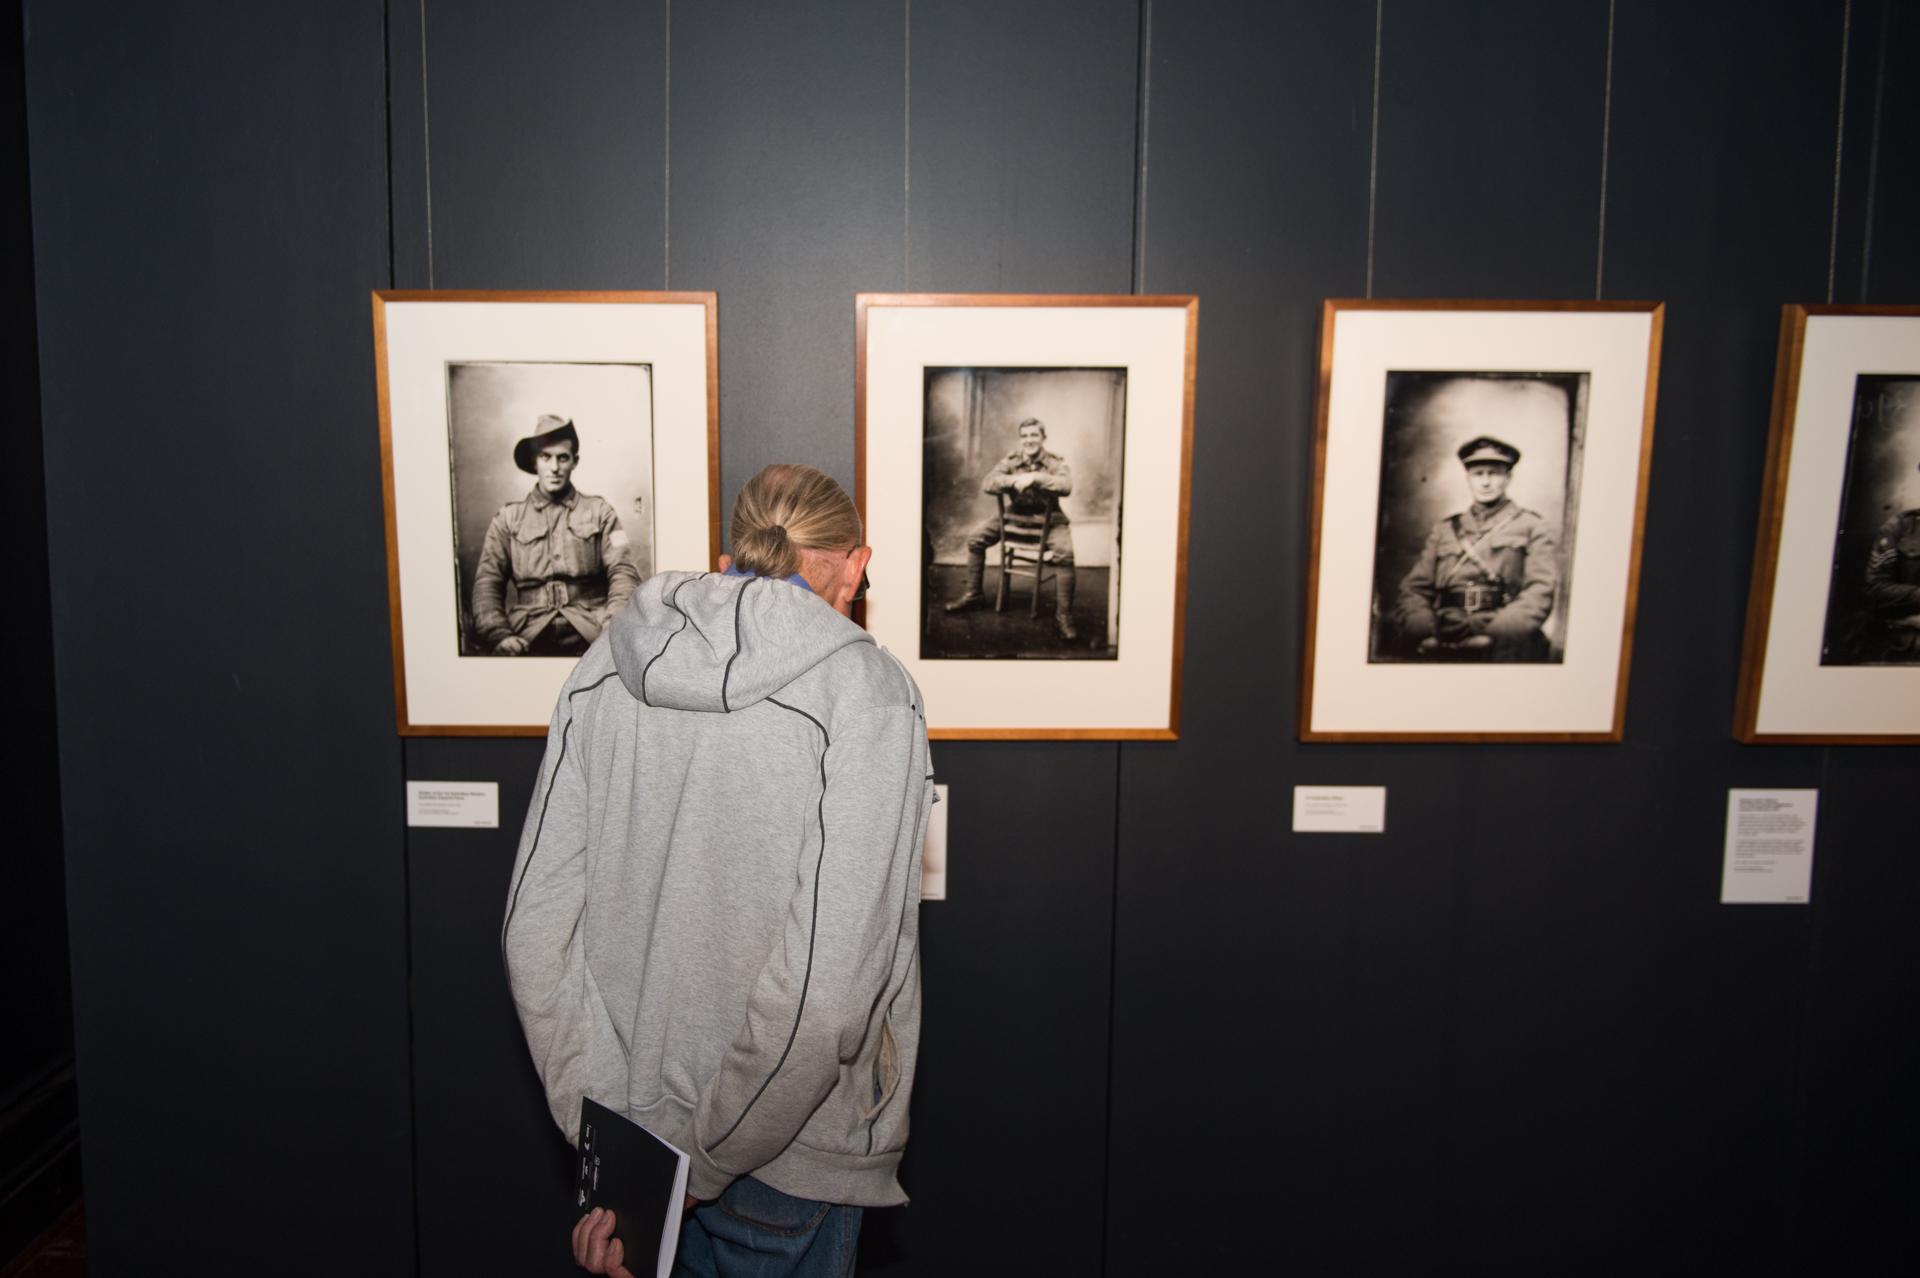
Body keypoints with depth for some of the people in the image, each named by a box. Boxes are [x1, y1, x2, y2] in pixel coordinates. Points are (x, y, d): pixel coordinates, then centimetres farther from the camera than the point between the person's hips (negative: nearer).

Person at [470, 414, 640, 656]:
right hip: (529, 640, 0)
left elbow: (623, 573, 6)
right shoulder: (508, 518, 15)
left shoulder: (599, 511, 15)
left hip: (591, 637, 0)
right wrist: (499, 635, -9)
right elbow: (487, 582, 9)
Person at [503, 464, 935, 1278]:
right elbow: (823, 994, -25)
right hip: (784, 1154, -4)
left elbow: (534, 933, -5)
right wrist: (707, 1158, -13)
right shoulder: (863, 692, -17)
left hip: (634, 1121, 5)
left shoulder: (605, 668, -3)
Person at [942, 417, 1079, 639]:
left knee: (1064, 554, -30)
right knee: (975, 538, -7)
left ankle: (1063, 616, -21)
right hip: (1015, 514, 4)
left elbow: (1066, 486, -31)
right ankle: (973, 593, 11)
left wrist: (1034, 477, -38)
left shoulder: (1056, 462, -10)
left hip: (1049, 518, -3)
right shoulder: (1012, 460, -3)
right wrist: (1014, 480, -33)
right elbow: (987, 485, -16)